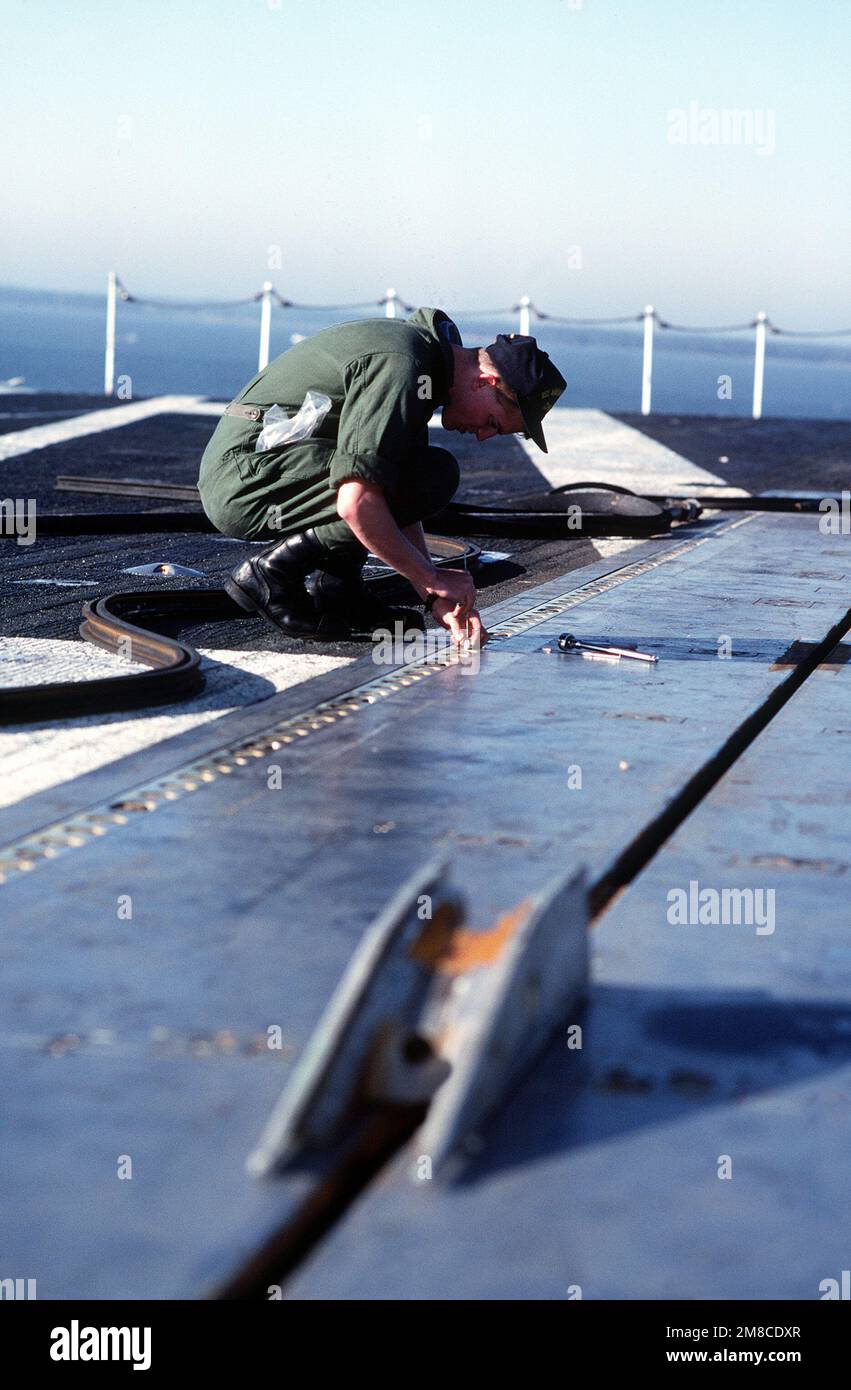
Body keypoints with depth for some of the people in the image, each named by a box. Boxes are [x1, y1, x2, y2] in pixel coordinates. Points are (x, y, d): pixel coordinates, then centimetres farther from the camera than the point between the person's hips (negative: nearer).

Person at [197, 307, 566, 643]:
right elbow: (356, 504, -27)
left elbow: (399, 506, 15)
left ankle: (336, 590, 7)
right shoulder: (401, 366, -19)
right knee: (433, 475, -19)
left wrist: (436, 599, 7)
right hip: (246, 475, -10)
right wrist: (432, 579, -16)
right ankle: (272, 571, -11)